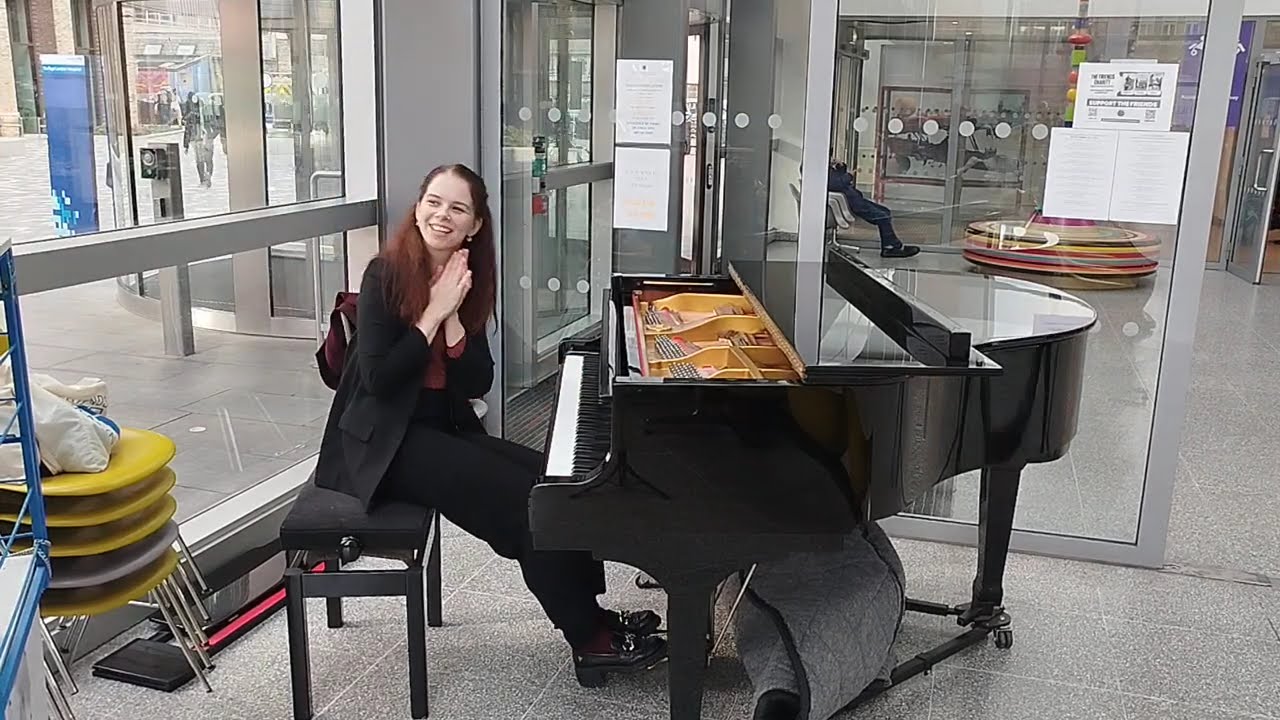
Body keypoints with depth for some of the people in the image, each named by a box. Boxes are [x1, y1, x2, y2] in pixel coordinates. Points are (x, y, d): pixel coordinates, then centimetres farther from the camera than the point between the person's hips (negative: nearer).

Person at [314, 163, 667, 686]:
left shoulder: (469, 283, 5)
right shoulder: (386, 275, -11)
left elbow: (477, 385, -2)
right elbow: (378, 378, -20)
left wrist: (454, 316, -14)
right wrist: (433, 312, -18)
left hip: (447, 429, 6)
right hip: (386, 441, -6)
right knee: (523, 499, -21)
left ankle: (590, 615, -3)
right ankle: (592, 640, -9)